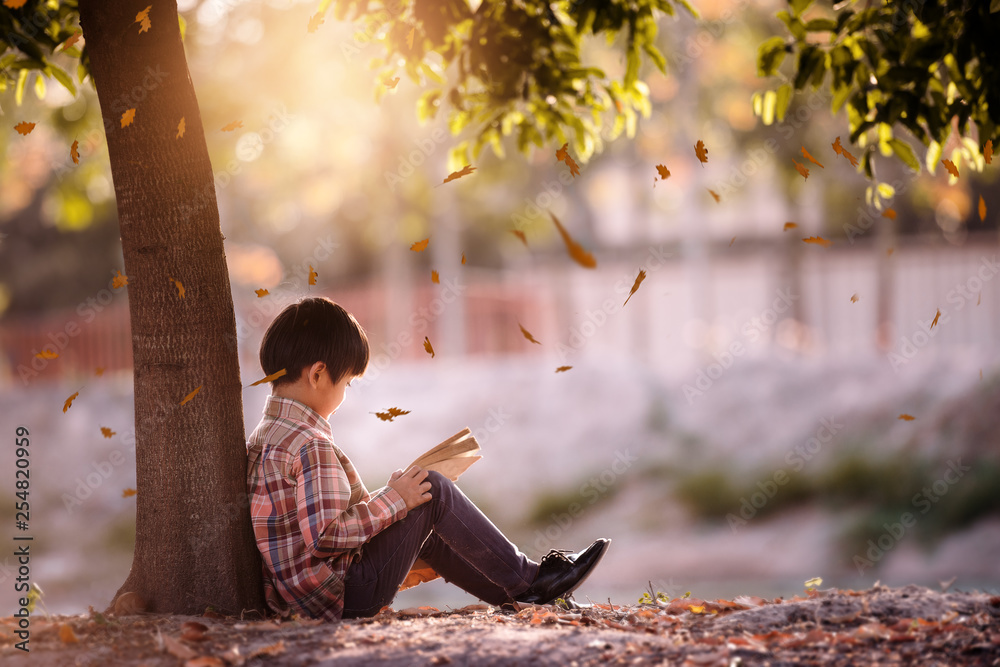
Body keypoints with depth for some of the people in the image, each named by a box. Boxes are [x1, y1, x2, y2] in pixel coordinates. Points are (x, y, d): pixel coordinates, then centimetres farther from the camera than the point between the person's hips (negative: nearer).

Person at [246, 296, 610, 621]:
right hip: (346, 595, -10)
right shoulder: (312, 446, -20)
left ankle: (508, 591, 27)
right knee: (434, 489, -4)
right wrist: (392, 501, -15)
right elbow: (326, 536, -26)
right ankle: (525, 580, 5)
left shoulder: (265, 435, 10)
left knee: (424, 528, 25)